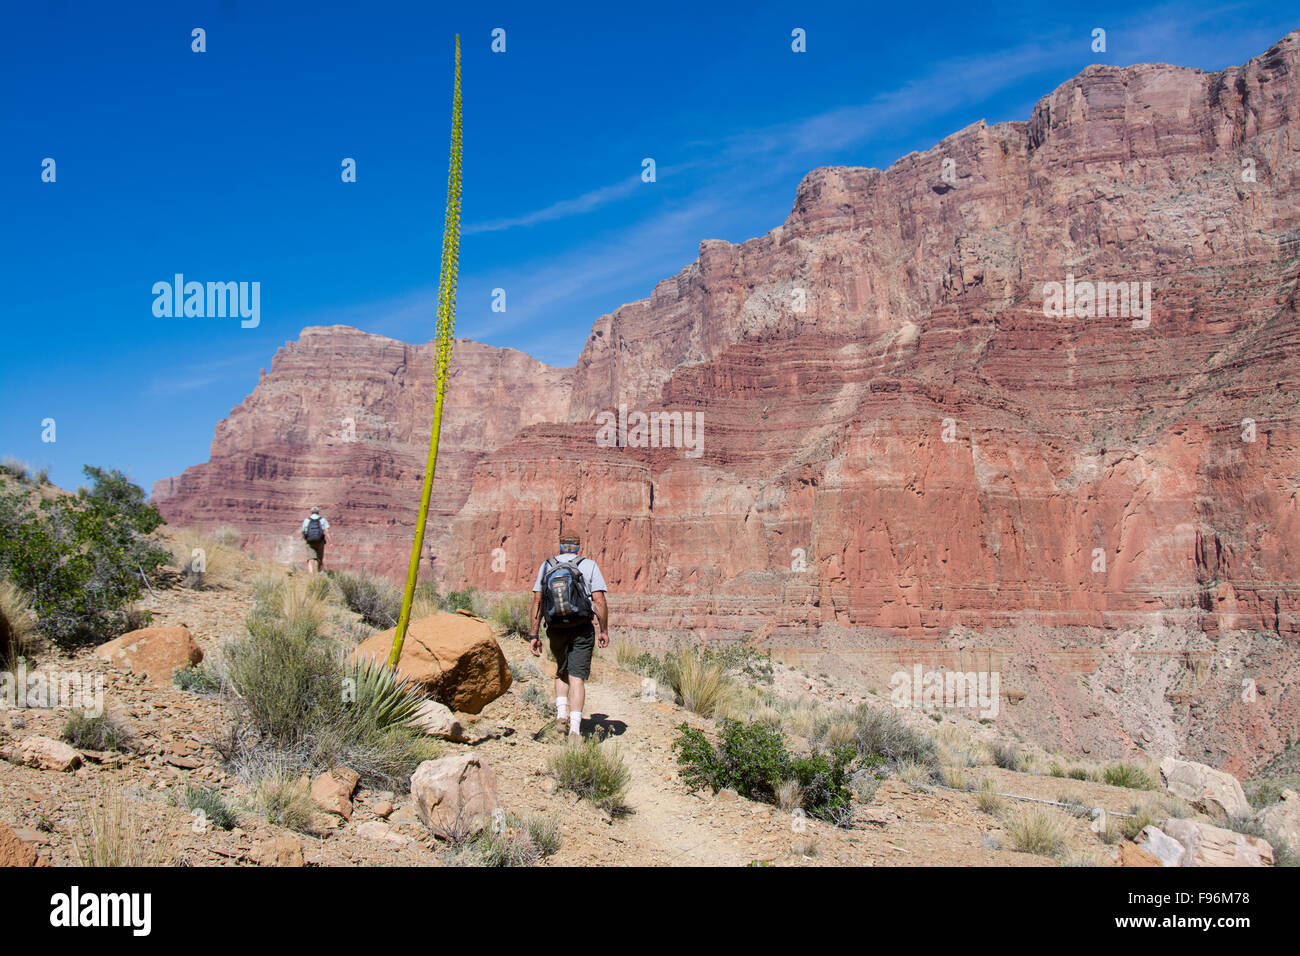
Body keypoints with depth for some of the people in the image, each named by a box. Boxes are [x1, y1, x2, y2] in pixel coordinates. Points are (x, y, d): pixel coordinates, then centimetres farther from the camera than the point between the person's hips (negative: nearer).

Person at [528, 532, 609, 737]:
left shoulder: (546, 566, 6)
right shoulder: (589, 566, -1)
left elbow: (537, 602, 2)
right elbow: (599, 601, -8)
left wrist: (533, 635, 3)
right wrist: (604, 631, 0)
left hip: (556, 630, 3)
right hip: (582, 629, -2)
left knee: (562, 672, 25)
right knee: (577, 678, -1)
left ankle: (561, 713, 11)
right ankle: (575, 728, -8)